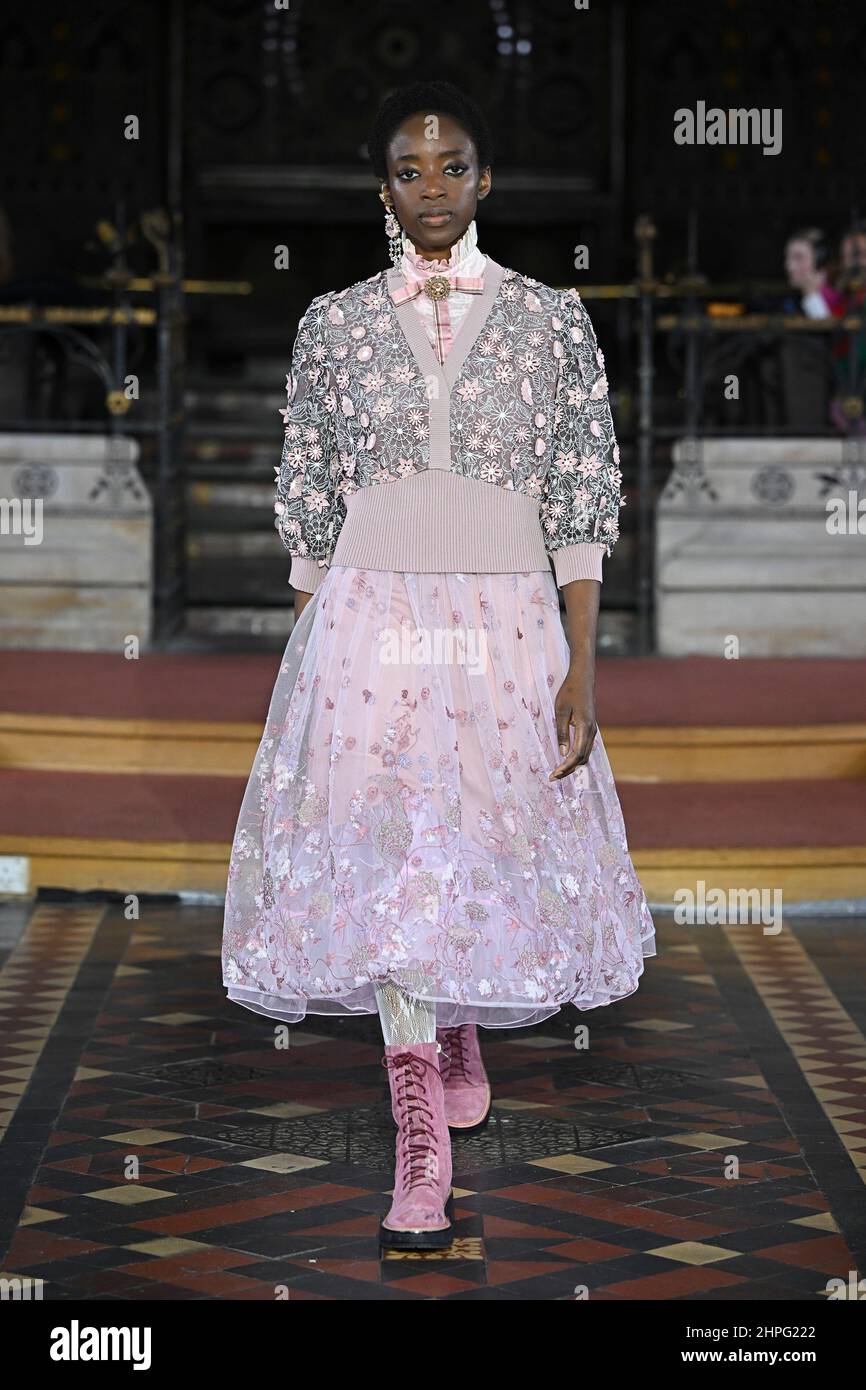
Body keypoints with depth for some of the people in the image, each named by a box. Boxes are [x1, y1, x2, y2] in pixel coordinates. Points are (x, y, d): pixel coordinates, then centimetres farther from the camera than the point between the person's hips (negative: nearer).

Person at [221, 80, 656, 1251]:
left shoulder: (550, 318, 3)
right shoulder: (335, 323, 5)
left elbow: (583, 506, 1)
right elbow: (309, 507, 9)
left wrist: (581, 665, -4)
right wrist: (306, 655, 7)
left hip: (507, 619, 0)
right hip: (373, 614, 0)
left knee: (490, 847, 10)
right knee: (385, 869, -6)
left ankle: (459, 1037, 42)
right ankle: (423, 1154, -1)